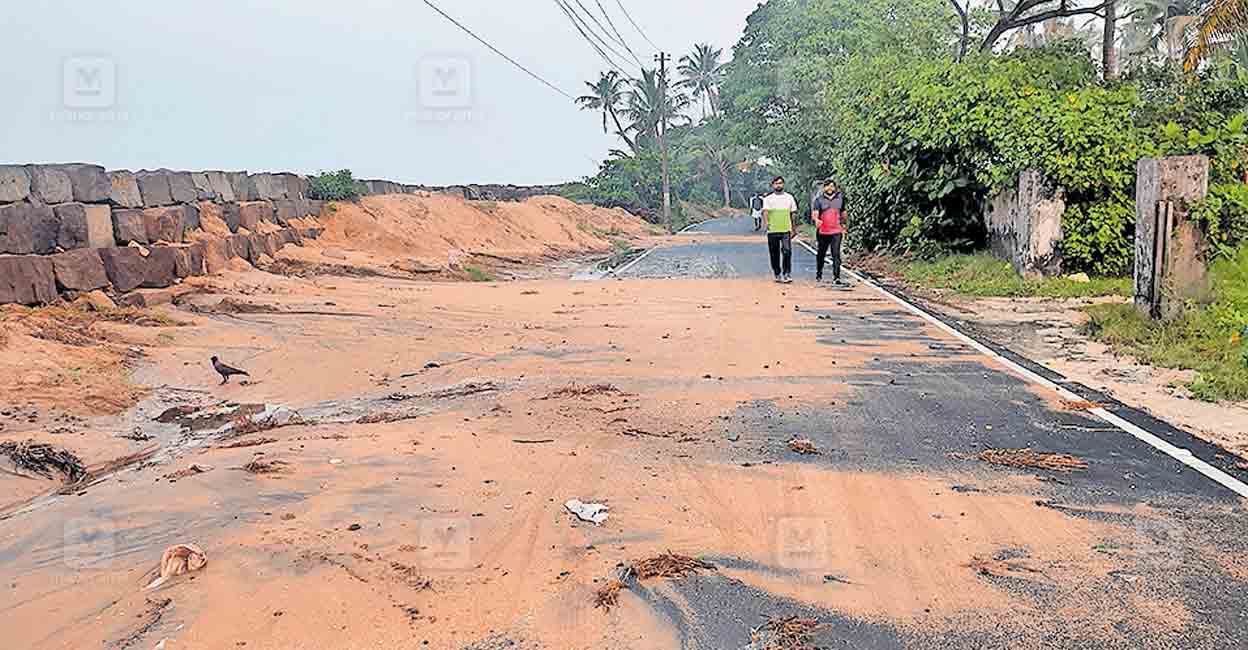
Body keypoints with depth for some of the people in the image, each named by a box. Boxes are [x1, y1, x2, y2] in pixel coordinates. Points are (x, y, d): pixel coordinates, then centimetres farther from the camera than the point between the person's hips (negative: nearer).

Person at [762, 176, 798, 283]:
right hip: (772, 230, 0)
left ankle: (787, 274, -10)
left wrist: (794, 228, 12)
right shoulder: (768, 199, 5)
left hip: (786, 230, 0)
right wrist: (766, 222, -28)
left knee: (787, 251, -14)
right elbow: (765, 211, -9)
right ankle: (777, 274, 18)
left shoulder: (789, 197, 10)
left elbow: (793, 213, 14)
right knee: (774, 254, 6)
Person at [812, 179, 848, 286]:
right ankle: (818, 274, 32)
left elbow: (843, 214, 18)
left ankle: (836, 278, -12)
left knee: (836, 254, -9)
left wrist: (843, 228, 18)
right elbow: (814, 214, -9)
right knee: (821, 254, 13)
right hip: (823, 232, 0)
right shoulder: (819, 200, 1)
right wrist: (816, 220, -31)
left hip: (836, 232, 0)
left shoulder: (840, 198, 9)